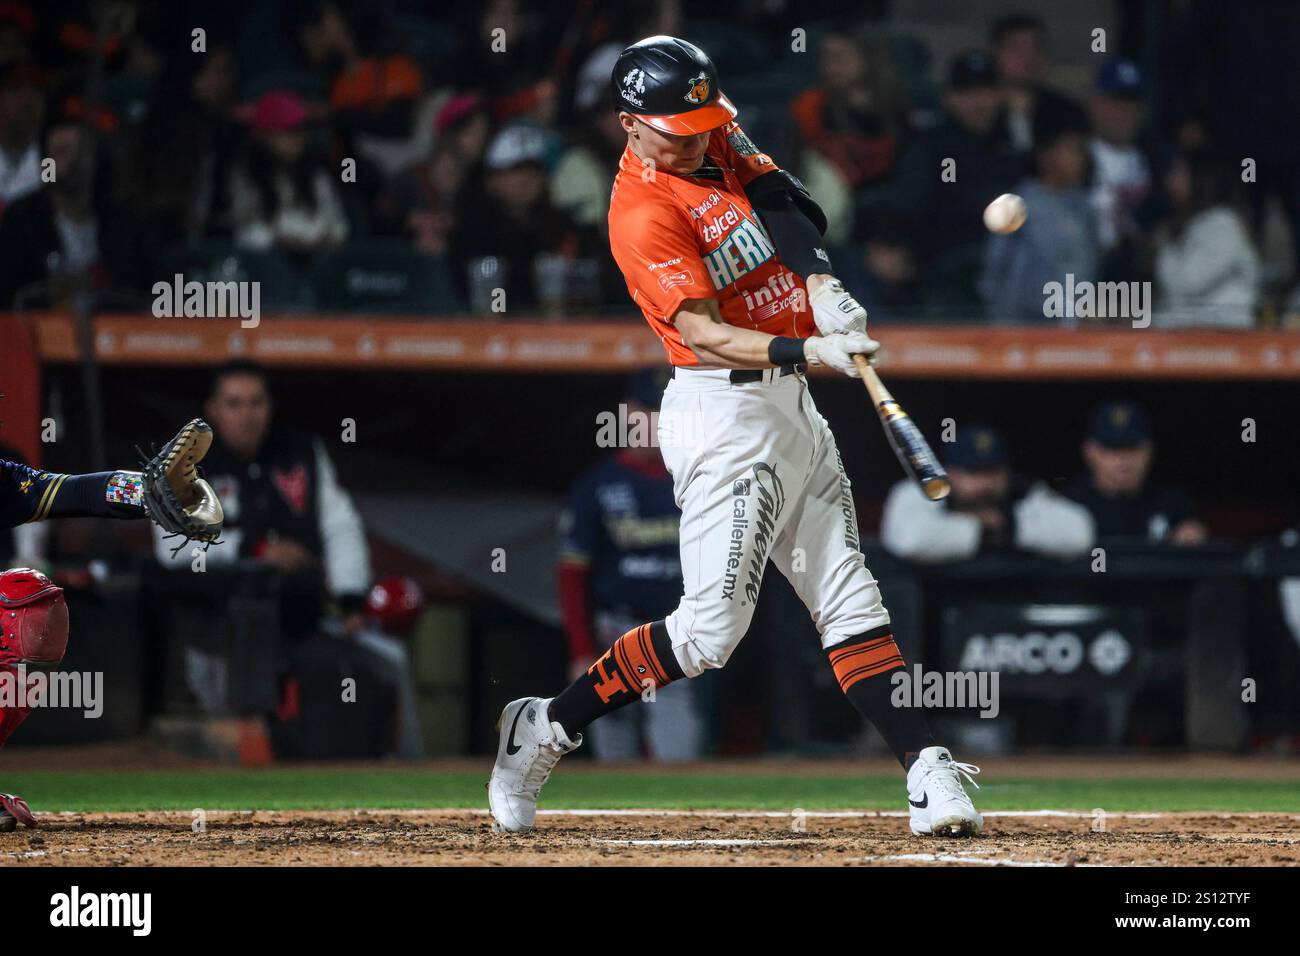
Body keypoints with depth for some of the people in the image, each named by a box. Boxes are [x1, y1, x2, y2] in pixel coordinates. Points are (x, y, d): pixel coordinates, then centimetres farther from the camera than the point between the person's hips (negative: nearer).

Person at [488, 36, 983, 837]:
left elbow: (780, 198, 3)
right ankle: (548, 729, 3)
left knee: (851, 599, 4)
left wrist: (824, 285, -16)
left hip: (791, 408, 9)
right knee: (712, 628, -10)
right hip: (723, 415, -9)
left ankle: (927, 771, 0)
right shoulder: (644, 214, -19)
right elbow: (700, 331, -27)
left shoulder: (714, 135, 6)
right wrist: (809, 351, -39)